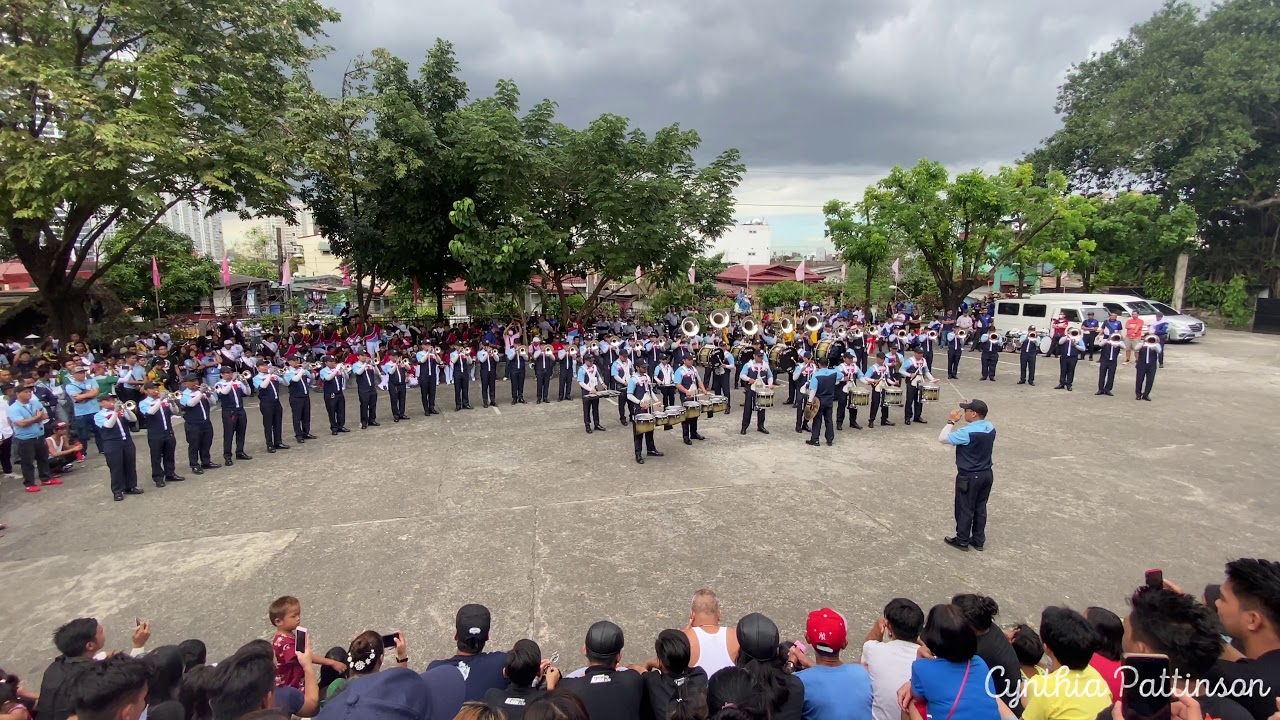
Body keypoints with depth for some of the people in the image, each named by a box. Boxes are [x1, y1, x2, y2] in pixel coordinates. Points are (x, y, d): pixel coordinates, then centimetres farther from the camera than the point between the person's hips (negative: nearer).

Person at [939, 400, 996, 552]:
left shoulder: (968, 432, -26)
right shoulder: (990, 428, 0)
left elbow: (942, 438, -20)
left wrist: (951, 421, -12)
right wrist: (956, 424, 0)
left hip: (969, 477, -7)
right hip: (987, 474, 8)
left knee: (965, 509, 7)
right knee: (980, 508, 17)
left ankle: (962, 540, 20)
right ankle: (979, 540, 28)